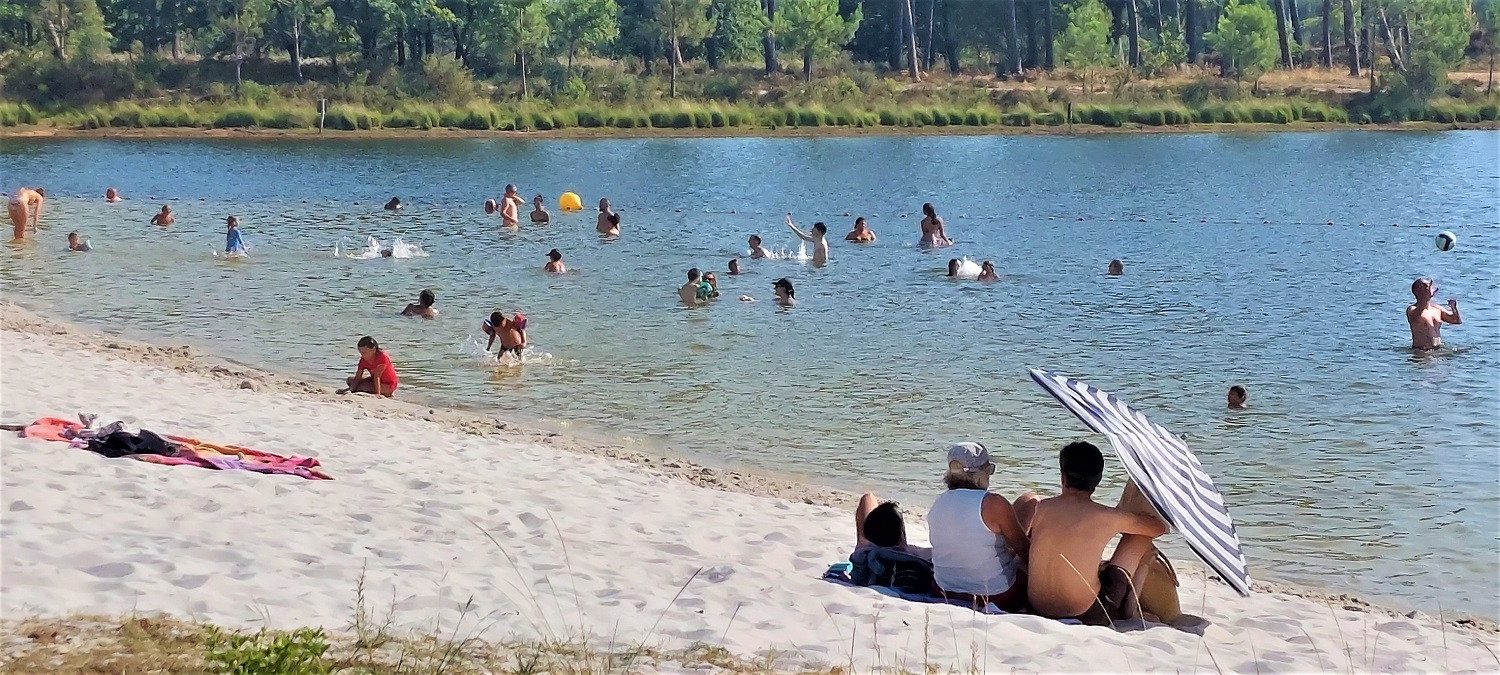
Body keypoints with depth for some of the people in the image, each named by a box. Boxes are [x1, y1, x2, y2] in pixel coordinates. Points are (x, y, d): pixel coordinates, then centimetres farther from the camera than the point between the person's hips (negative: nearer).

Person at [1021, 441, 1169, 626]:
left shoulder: (1039, 508, -5)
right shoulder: (1108, 517, -13)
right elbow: (1160, 527, 5)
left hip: (1038, 610, 3)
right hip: (1089, 616, -3)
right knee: (1142, 536, 10)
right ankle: (1131, 606, 19)